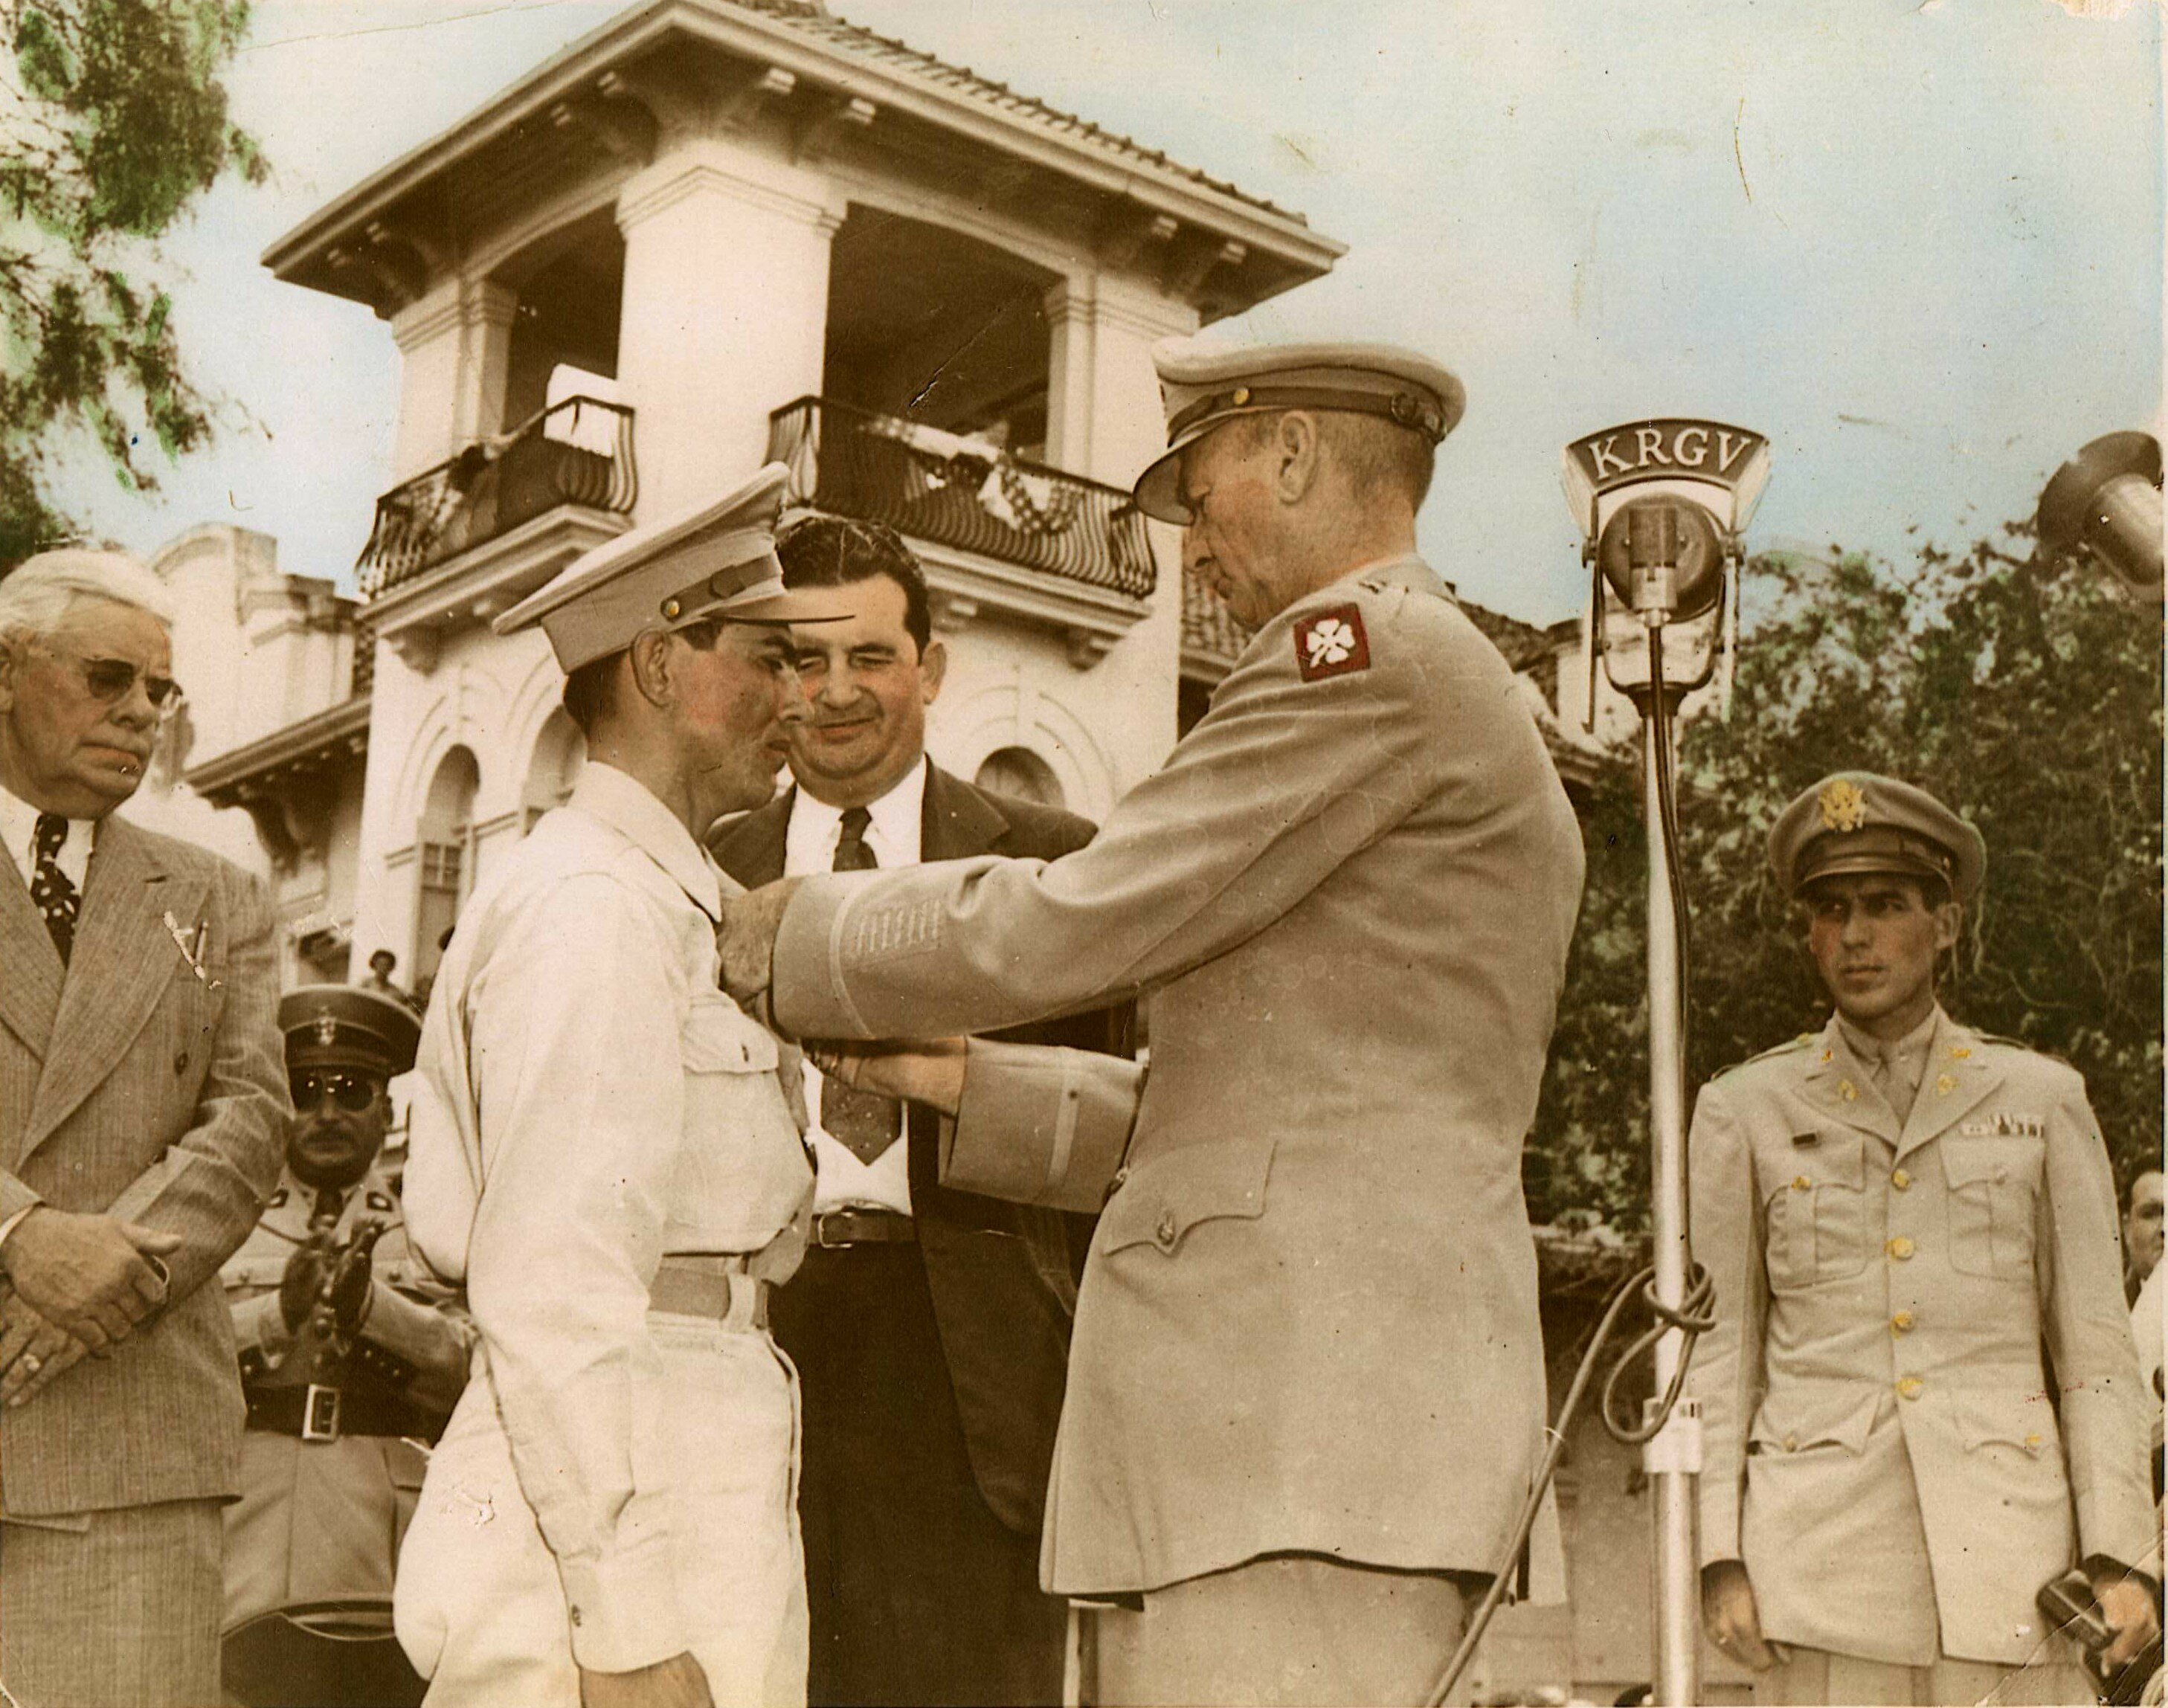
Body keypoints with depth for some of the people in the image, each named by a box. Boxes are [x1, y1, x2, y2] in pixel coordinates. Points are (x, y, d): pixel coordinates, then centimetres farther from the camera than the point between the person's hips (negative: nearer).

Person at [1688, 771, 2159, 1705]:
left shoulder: (2041, 1102, 8)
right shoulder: (1746, 1111, 8)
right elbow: (1722, 1348, 7)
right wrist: (1721, 1560, -1)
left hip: (2003, 1536, 0)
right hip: (1824, 1543, 0)